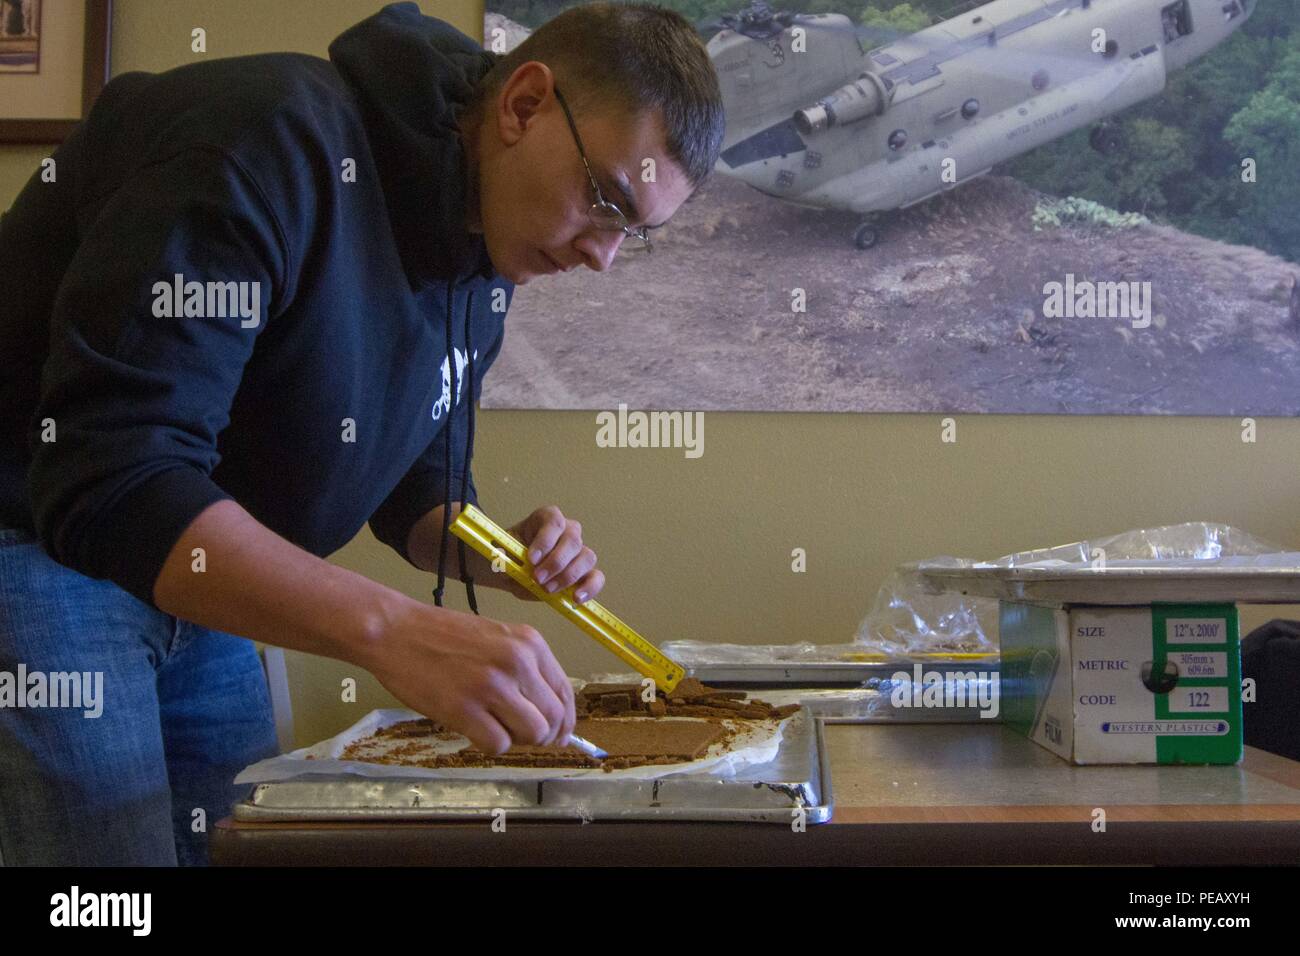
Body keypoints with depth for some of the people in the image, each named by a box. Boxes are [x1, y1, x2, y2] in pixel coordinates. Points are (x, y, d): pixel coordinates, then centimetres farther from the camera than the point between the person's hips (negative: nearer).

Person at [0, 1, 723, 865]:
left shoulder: (485, 261, 2)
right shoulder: (274, 144, -25)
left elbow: (417, 481, 14)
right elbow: (107, 486, -33)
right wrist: (390, 628, -40)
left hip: (190, 589, 8)